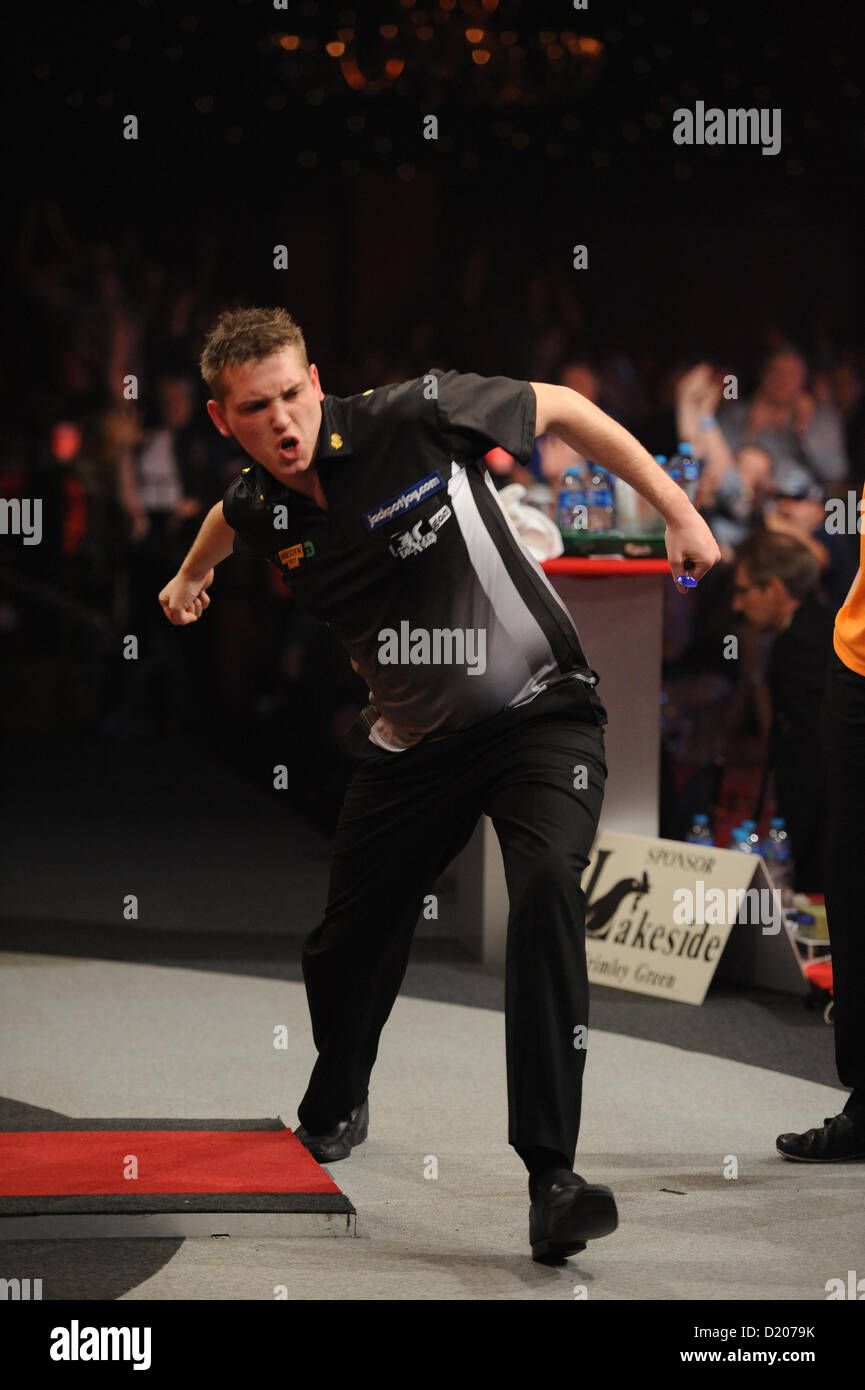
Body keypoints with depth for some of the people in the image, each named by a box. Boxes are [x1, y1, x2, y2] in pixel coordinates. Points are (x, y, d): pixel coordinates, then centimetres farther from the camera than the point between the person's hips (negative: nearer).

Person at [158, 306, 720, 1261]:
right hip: (410, 744, 5)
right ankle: (335, 1104, 47)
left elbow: (563, 410, -6)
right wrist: (190, 575, 39)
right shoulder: (260, 508, -6)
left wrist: (677, 511, -9)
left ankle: (551, 1176, -30)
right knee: (345, 948, 11)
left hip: (538, 712, -5)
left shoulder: (417, 419, -20)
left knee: (545, 895, -29)